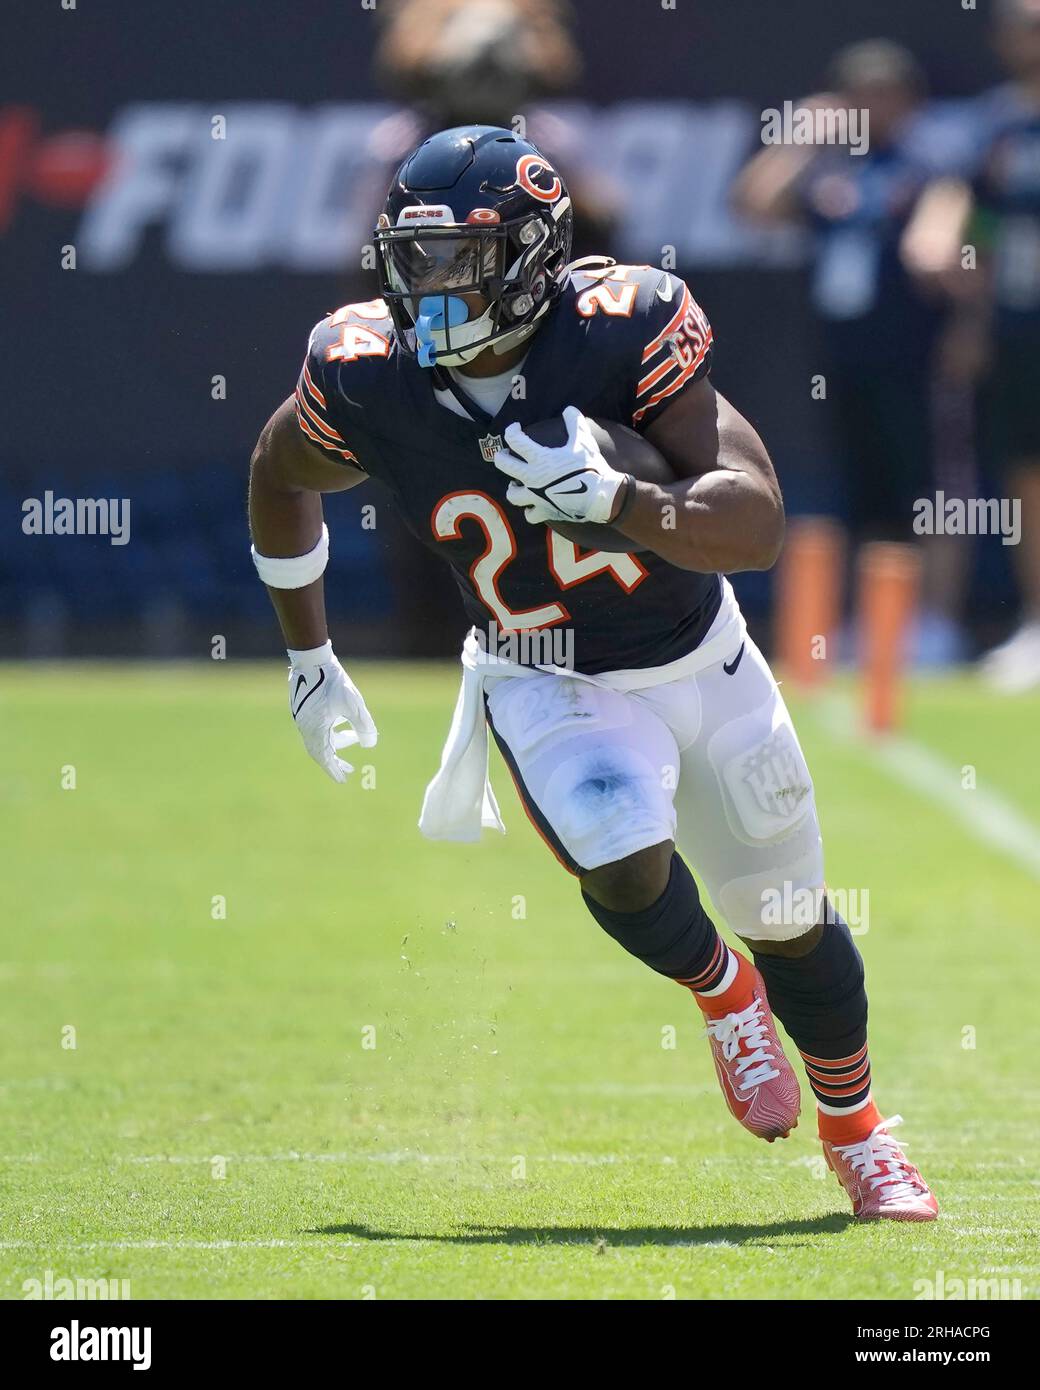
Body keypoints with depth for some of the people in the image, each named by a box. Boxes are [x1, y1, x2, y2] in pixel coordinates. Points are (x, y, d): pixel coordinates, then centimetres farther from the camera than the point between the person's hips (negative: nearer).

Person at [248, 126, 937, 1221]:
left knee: (791, 919, 10)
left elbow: (757, 524, -30)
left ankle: (856, 1131, 39)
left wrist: (611, 497, -45)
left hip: (701, 665, 0)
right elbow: (278, 477, 6)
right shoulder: (371, 382, -18)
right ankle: (723, 993, 9)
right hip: (551, 687, 0)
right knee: (626, 870, -27)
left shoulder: (616, 332, -26)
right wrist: (307, 659, 12)